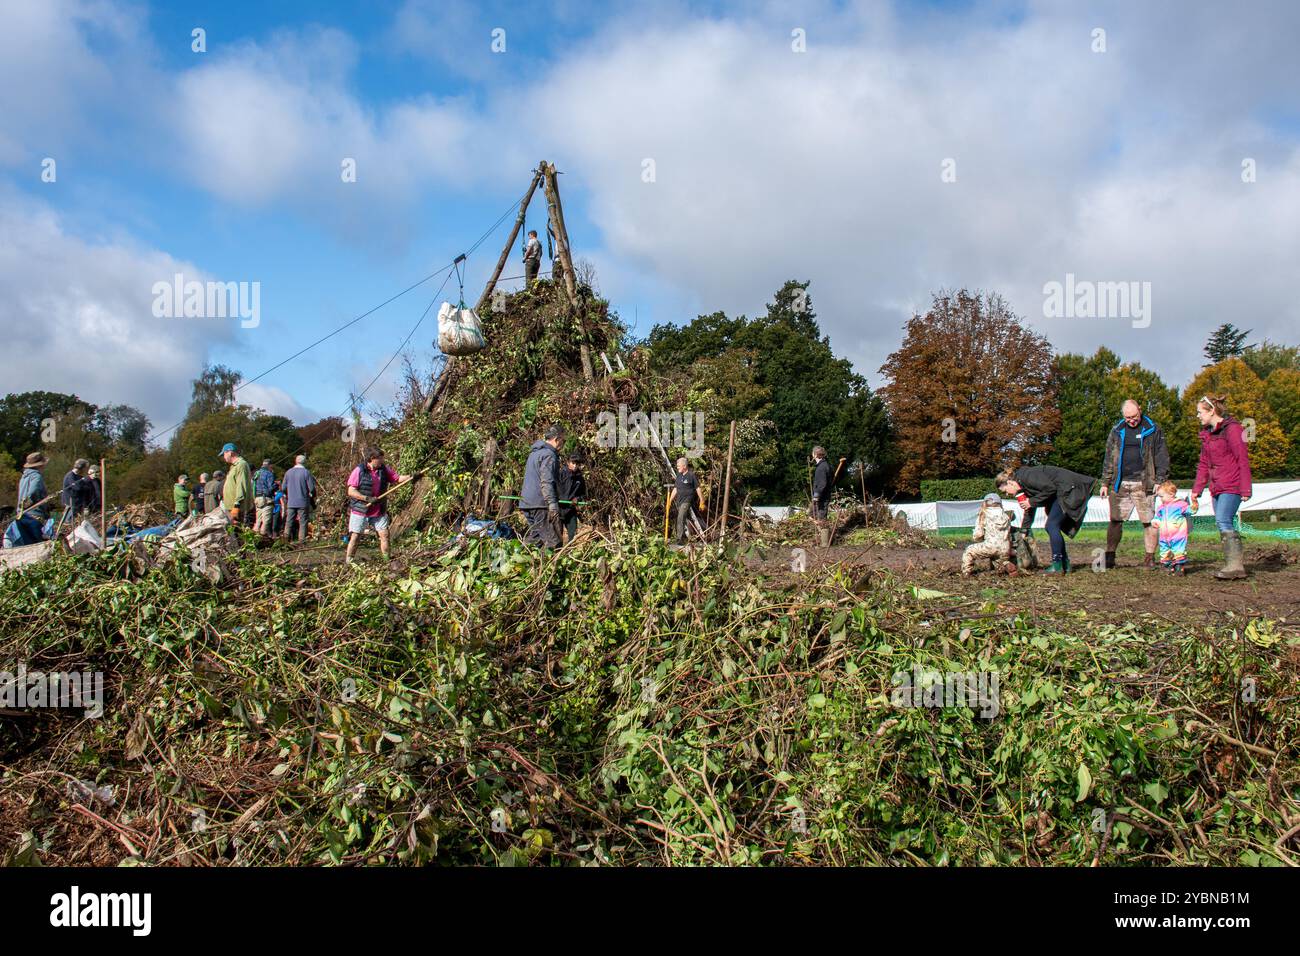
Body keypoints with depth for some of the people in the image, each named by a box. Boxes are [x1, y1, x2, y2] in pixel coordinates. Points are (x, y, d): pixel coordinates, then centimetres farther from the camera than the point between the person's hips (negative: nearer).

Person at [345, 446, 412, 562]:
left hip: (379, 511, 4)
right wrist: (367, 498, -23)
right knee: (355, 537, 0)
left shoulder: (384, 469, 3)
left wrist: (411, 477, -13)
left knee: (384, 535, 2)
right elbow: (351, 491, -14)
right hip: (360, 511, -4)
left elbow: (398, 478, 5)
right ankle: (348, 562, 10)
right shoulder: (359, 471, -12)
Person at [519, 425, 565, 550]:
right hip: (540, 504, -10)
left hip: (527, 503, 10)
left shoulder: (534, 452, 20)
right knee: (553, 541, -9)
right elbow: (547, 482, -22)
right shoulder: (549, 455, -12)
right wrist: (553, 504, -27)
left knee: (535, 537, 16)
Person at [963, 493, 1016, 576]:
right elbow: (1008, 534, 16)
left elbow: (977, 535, -3)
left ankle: (967, 571, 5)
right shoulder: (1006, 516, 17)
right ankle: (1007, 566, 2)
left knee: (969, 551, 16)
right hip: (1005, 549, 5)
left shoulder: (983, 516, 3)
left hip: (990, 546, -5)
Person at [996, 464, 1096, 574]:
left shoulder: (1025, 476, -16)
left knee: (1052, 526, -13)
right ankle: (1065, 565, 13)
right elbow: (1030, 511, 23)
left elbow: (1050, 488, -21)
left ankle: (1057, 566, -13)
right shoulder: (1024, 488, 15)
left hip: (1068, 490, -11)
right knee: (1052, 527, 10)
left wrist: (1032, 502, -14)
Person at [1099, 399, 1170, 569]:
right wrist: (1105, 483, 10)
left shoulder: (1153, 430, 4)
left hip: (1143, 484, -3)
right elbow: (1108, 458, 15)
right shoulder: (1117, 431, 12)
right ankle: (1110, 556, 6)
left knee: (1148, 521, -1)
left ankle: (1150, 557, 7)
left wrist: (1159, 481, -5)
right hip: (1120, 485, 3)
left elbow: (1162, 457, 3)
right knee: (1115, 520, 1)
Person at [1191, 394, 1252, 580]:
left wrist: (1245, 489, -15)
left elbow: (1243, 460, -12)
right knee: (1225, 523, 7)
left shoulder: (1231, 428, -9)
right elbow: (1204, 464, 20)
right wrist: (1197, 490, 15)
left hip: (1232, 487, -8)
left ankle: (1234, 565, -16)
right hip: (1217, 487, 8)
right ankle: (1237, 559, 14)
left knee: (1223, 521, -16)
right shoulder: (1207, 433, 16)